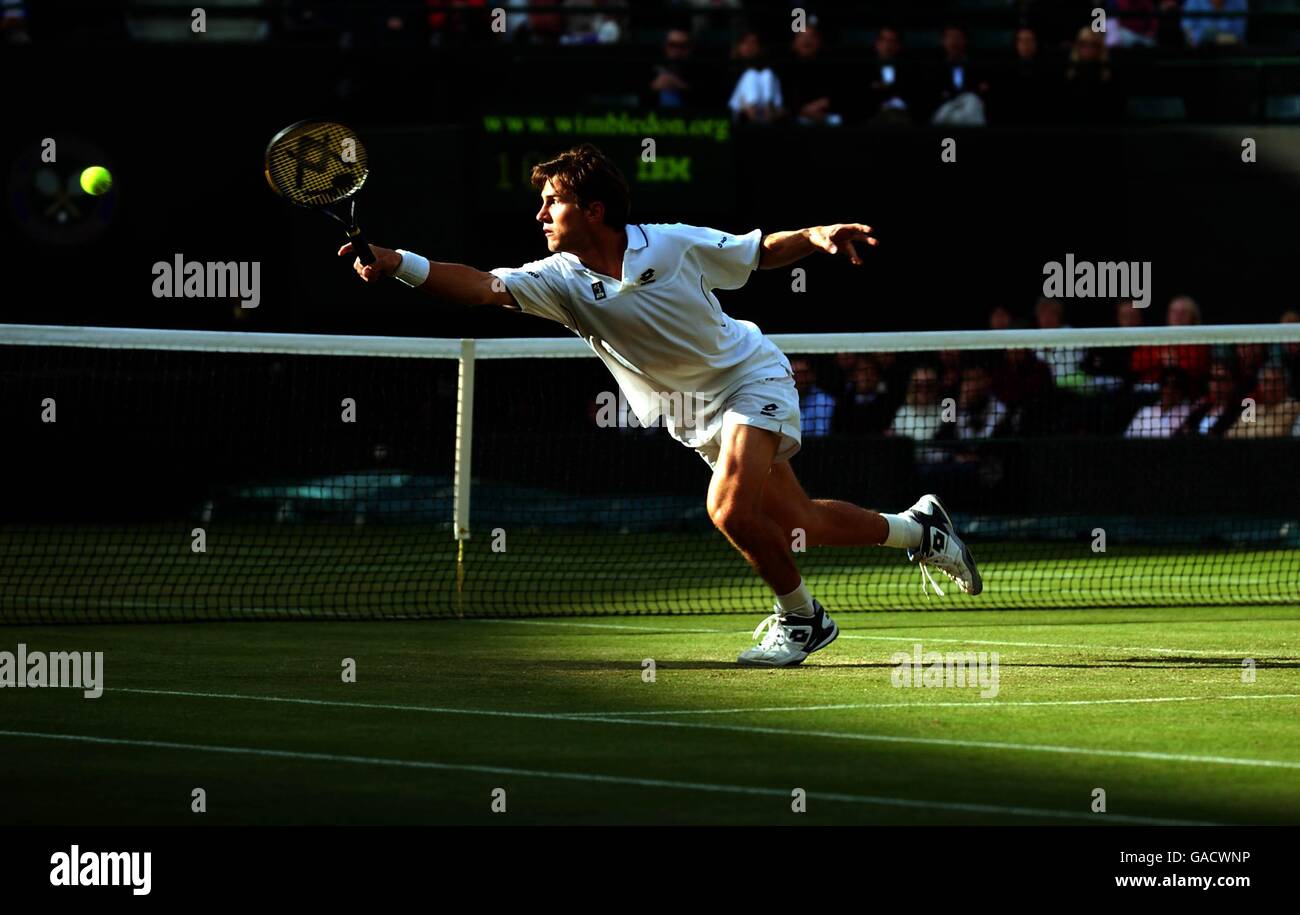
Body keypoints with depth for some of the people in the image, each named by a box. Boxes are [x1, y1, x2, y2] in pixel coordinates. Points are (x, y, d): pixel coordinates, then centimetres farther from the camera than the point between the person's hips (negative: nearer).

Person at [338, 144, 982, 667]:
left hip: (751, 376, -5)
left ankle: (801, 618, -2)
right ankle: (916, 529, 36)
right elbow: (482, 286, -28)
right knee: (792, 521, 10)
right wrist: (397, 264, -42)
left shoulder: (674, 244, -18)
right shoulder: (561, 281, -12)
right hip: (696, 417, 5)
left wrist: (818, 236, -20)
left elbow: (763, 251, -2)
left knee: (731, 508, -26)